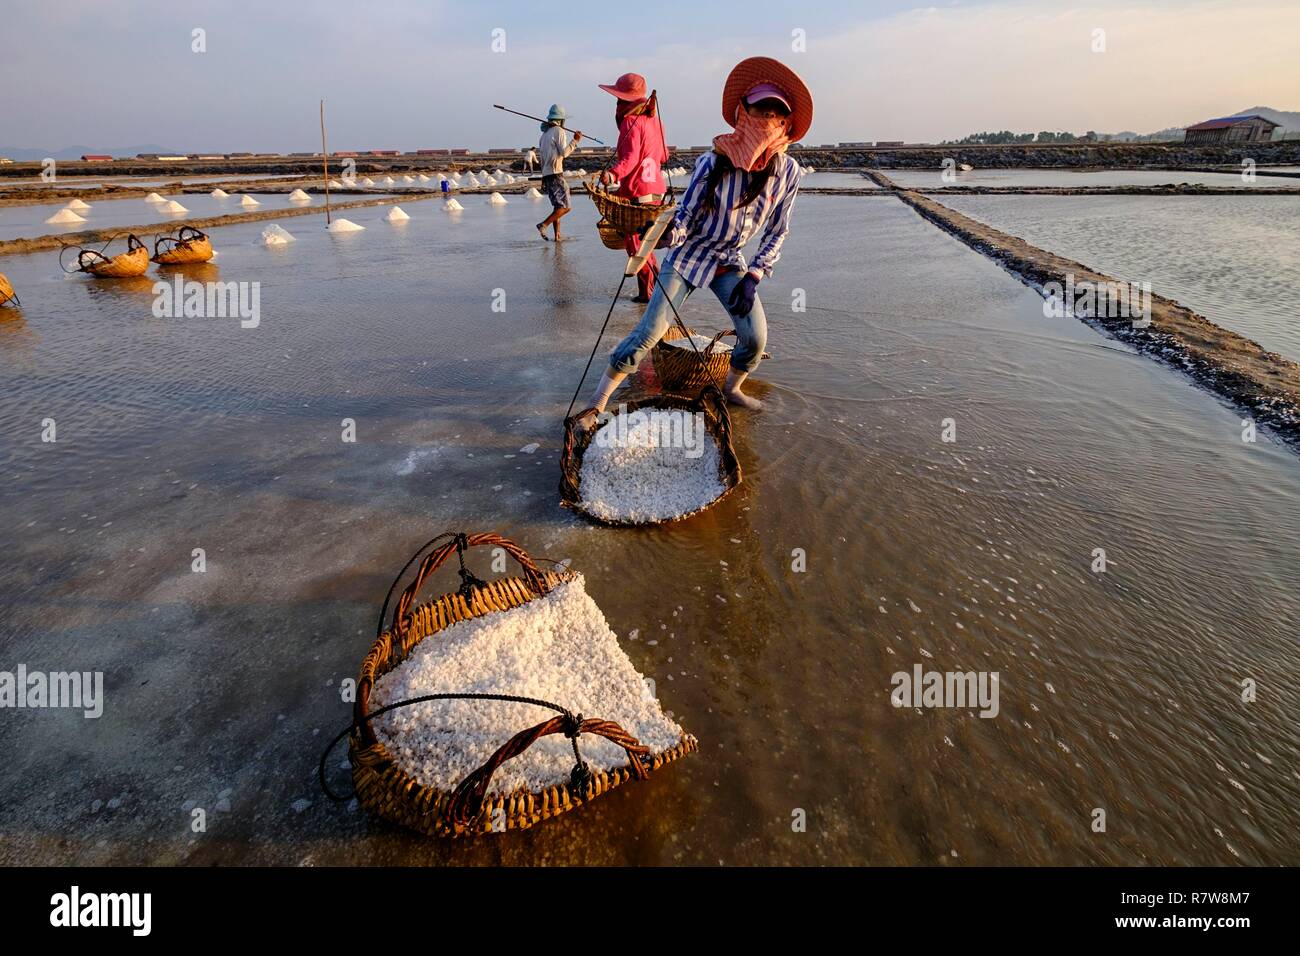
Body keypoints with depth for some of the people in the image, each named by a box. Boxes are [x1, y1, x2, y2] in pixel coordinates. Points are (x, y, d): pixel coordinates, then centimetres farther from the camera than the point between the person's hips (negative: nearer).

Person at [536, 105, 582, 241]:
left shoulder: (545, 133, 19)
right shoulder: (559, 131, -6)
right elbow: (564, 153, -14)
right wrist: (575, 141, -3)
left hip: (546, 174, 9)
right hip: (555, 173, -9)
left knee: (558, 206, 14)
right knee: (565, 206, -9)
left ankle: (557, 235, 9)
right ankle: (544, 224, -21)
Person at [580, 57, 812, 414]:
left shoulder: (787, 170, -8)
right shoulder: (714, 162, -18)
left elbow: (777, 231, 1)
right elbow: (686, 215, -12)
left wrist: (753, 277, -8)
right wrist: (669, 233, -35)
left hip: (730, 262, 4)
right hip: (689, 257, -3)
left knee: (756, 338, -7)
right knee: (648, 334, -13)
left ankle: (732, 388, 26)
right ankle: (596, 404, -3)